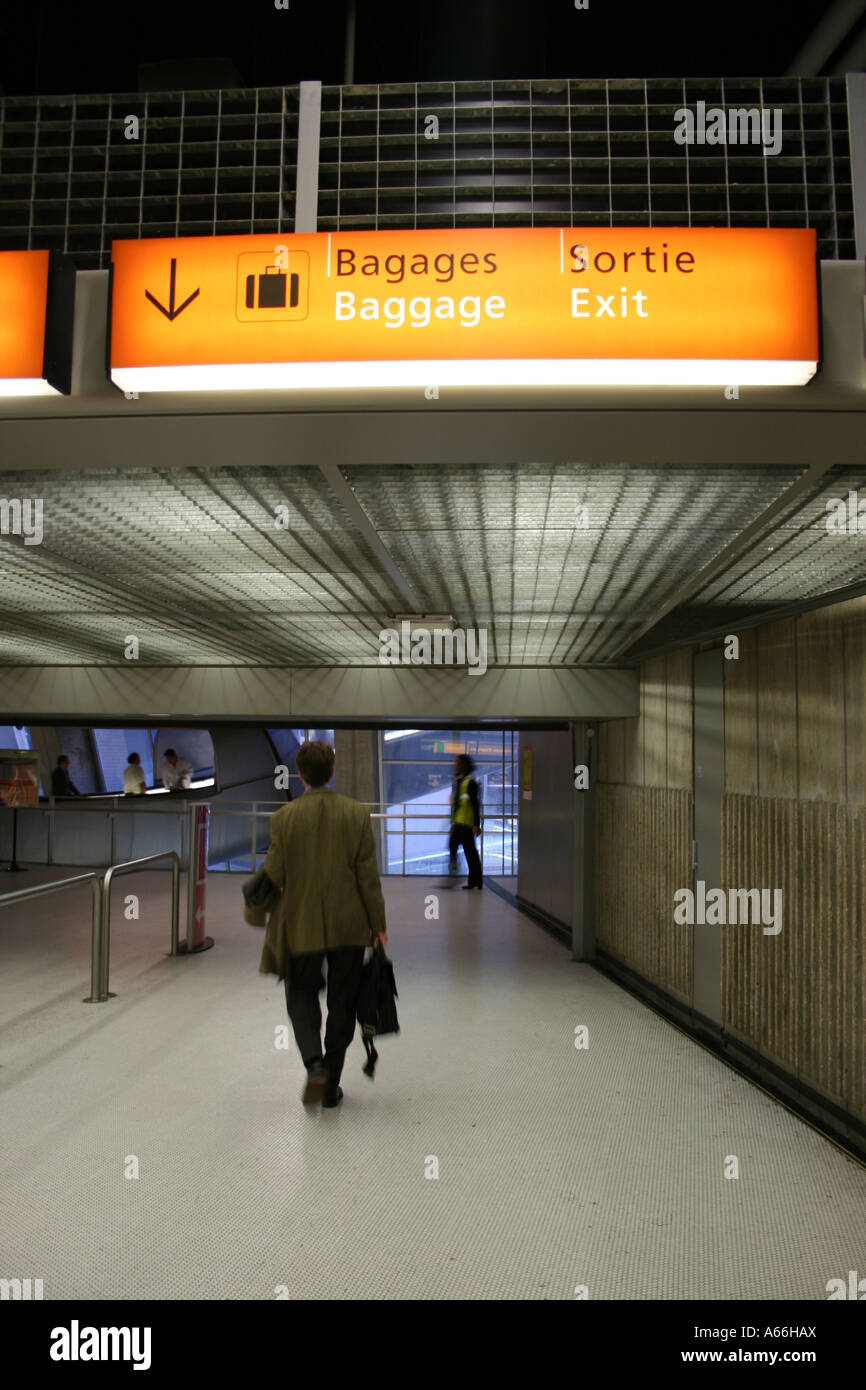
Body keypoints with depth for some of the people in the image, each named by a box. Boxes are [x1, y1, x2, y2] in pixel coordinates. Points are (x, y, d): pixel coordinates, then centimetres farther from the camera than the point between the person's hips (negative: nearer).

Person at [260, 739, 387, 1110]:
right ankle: (332, 1086, 22)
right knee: (342, 1004, 15)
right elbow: (368, 876, -6)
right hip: (349, 926, 1)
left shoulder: (284, 817, -10)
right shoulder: (357, 814, -7)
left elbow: (273, 875, -6)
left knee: (302, 997, 17)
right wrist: (378, 925, 2)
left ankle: (315, 1065, -5)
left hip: (302, 925, -1)